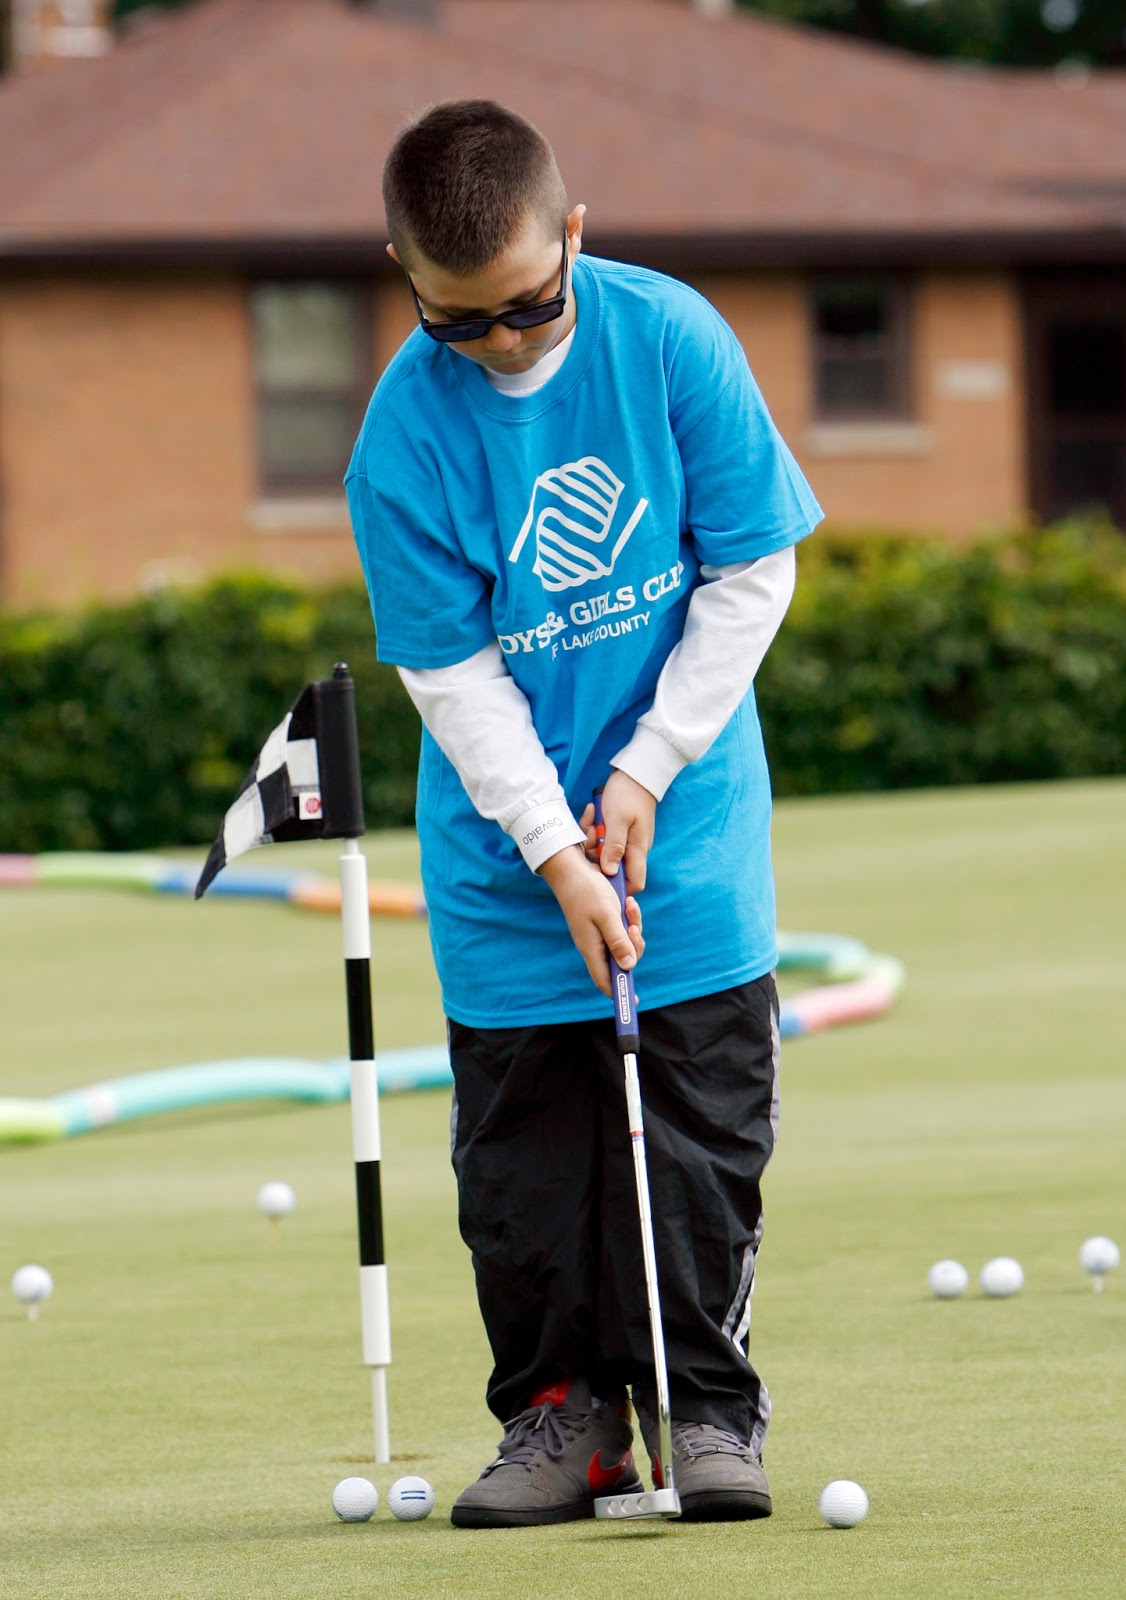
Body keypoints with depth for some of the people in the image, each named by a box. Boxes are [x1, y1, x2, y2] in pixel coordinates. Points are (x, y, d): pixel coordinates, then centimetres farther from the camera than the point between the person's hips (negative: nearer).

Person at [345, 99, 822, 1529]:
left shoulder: (671, 340, -14)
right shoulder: (404, 434, -15)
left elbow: (755, 569, -6)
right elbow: (454, 674, -11)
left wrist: (647, 771, -10)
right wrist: (558, 853, -18)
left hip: (685, 816, 0)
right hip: (504, 847, 0)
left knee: (705, 1119, 2)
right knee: (522, 1142, 3)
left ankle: (704, 1403, 12)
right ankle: (563, 1411, 15)